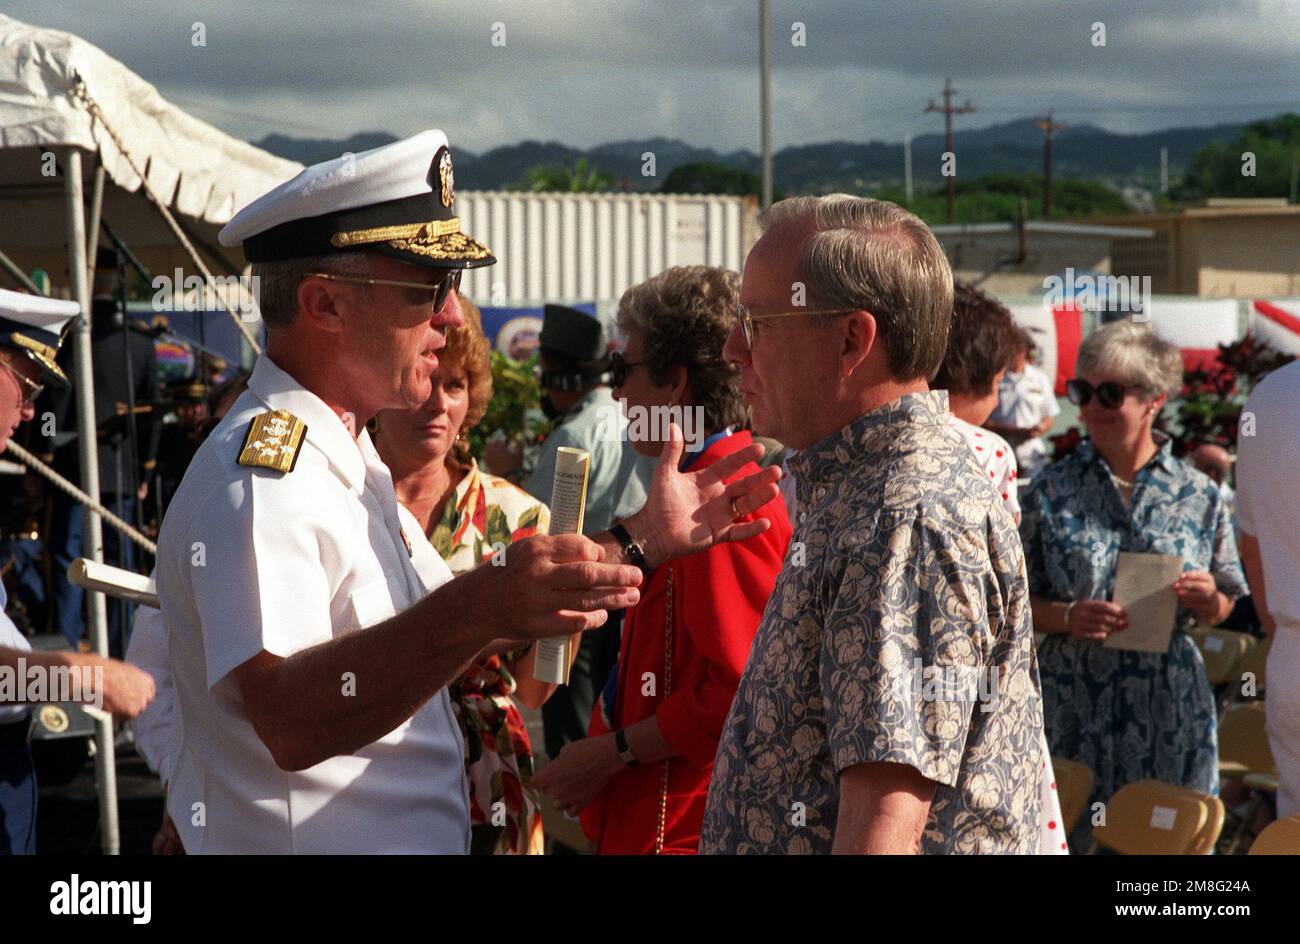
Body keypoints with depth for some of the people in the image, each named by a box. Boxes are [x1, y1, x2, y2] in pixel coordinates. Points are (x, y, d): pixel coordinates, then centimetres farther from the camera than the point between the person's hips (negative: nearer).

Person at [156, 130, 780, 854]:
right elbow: (290, 719, -35)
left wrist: (641, 540, 13)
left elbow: (438, 619, 18)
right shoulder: (257, 478, -22)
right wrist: (473, 615, -46)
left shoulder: (346, 458, 12)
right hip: (300, 844, -10)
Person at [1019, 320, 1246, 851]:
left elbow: (1219, 612, 10)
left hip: (1170, 710, 1)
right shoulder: (1051, 492, 1)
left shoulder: (1198, 495, 3)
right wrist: (1067, 618, -15)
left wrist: (1206, 598, -11)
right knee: (1070, 840, 2)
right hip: (1072, 705, -1)